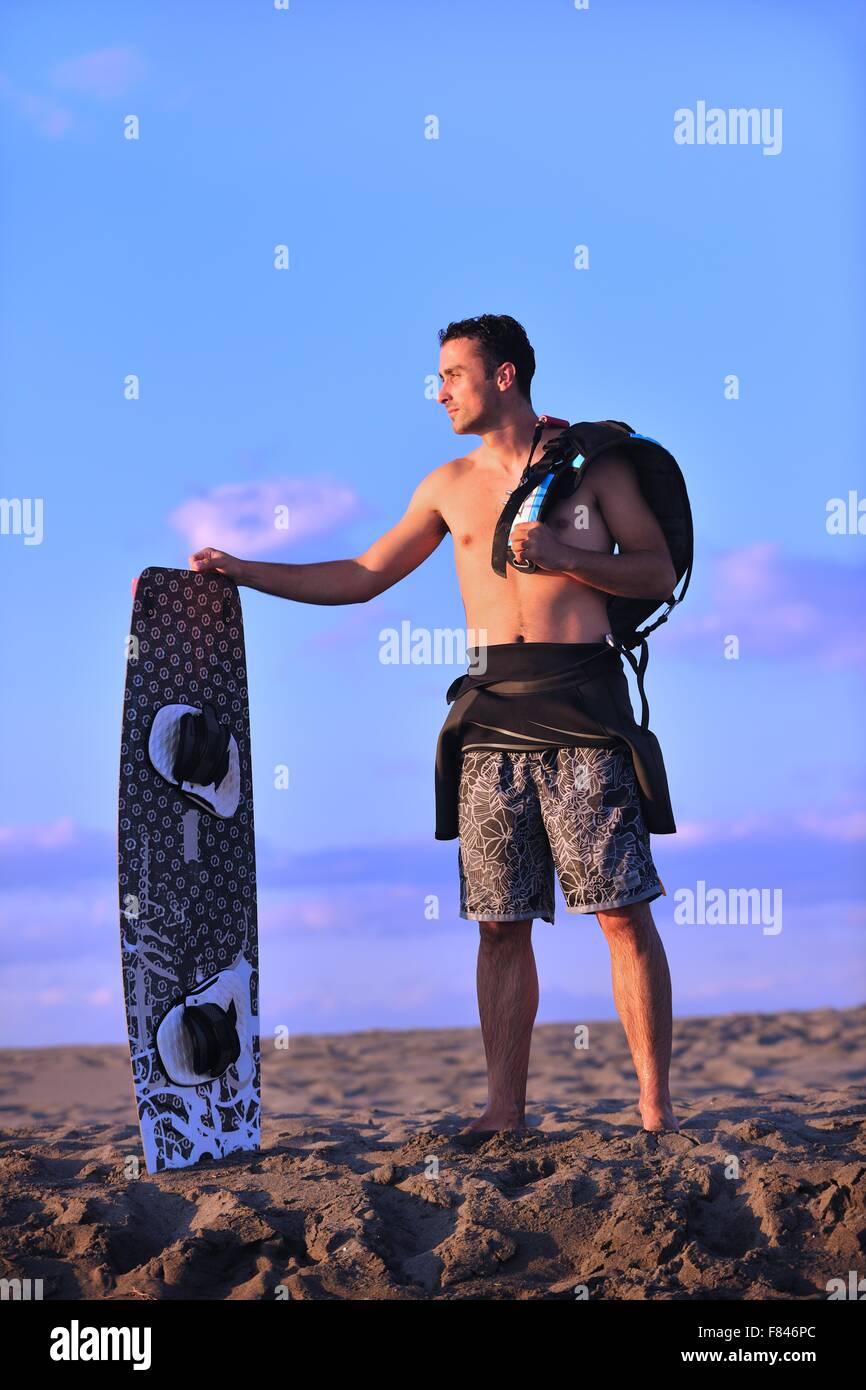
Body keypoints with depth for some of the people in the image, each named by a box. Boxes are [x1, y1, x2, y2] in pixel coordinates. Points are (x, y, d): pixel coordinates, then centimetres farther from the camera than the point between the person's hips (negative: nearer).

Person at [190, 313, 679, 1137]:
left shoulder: (593, 461, 6)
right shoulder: (450, 485, 16)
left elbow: (661, 574, 3)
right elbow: (361, 576, 20)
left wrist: (565, 553, -11)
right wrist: (242, 571, 16)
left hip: (581, 704, -3)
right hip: (494, 713, 4)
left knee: (625, 912, -6)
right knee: (500, 922, 2)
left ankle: (656, 1109, -2)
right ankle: (505, 1110, 8)